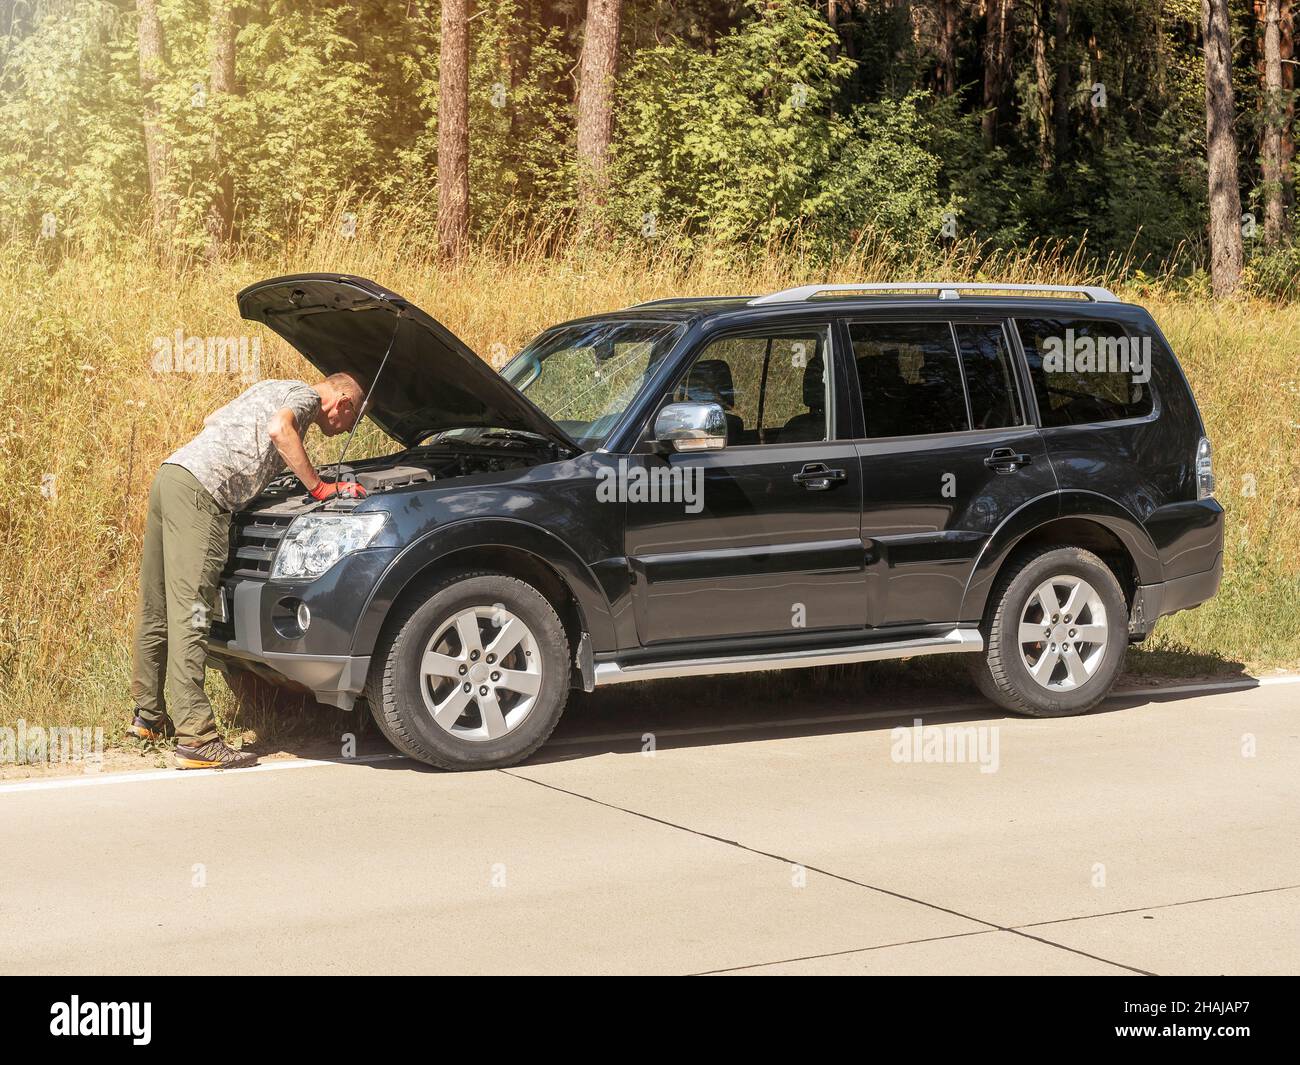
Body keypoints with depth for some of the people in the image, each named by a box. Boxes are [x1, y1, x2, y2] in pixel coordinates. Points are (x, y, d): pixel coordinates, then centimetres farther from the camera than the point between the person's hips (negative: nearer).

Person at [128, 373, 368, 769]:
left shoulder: (272, 390, 30)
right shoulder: (304, 395, 2)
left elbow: (212, 420, 39)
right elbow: (279, 428, -19)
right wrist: (318, 487, -13)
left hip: (170, 474, 10)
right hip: (199, 488, -10)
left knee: (157, 610, 18)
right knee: (189, 614, -14)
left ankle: (148, 716, 31)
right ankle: (196, 739, -18)